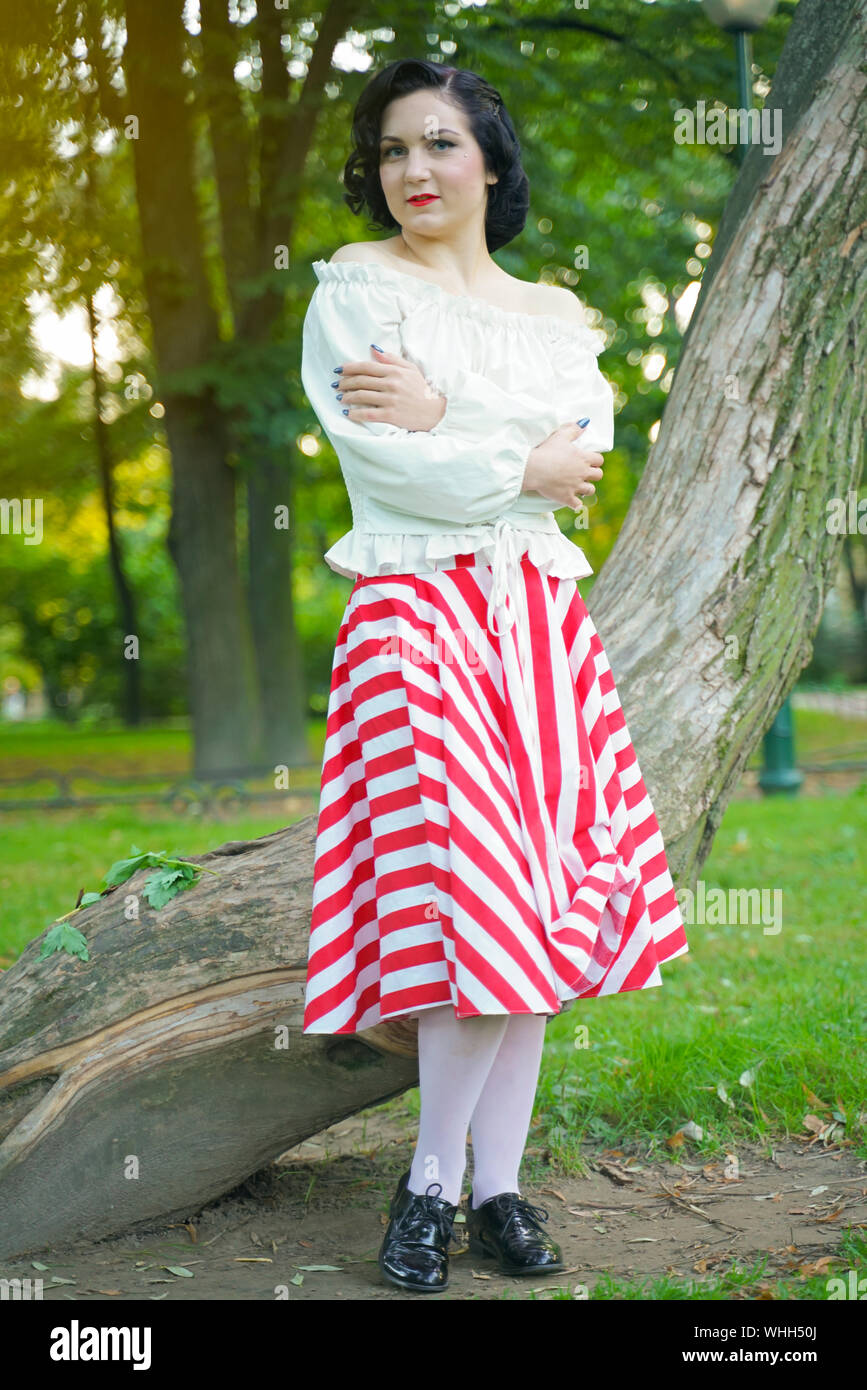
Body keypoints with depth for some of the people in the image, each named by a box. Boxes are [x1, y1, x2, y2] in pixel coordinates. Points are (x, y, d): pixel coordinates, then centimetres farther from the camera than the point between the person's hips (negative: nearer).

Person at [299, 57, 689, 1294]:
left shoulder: (553, 311, 18)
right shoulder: (354, 288, 6)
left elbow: (589, 438, -1)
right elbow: (378, 455, -8)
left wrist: (445, 411, -12)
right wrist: (525, 466, -3)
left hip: (539, 617, 4)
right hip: (416, 612, -4)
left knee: (539, 902, -1)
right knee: (470, 897, -14)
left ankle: (497, 1184, 7)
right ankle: (434, 1182, 2)